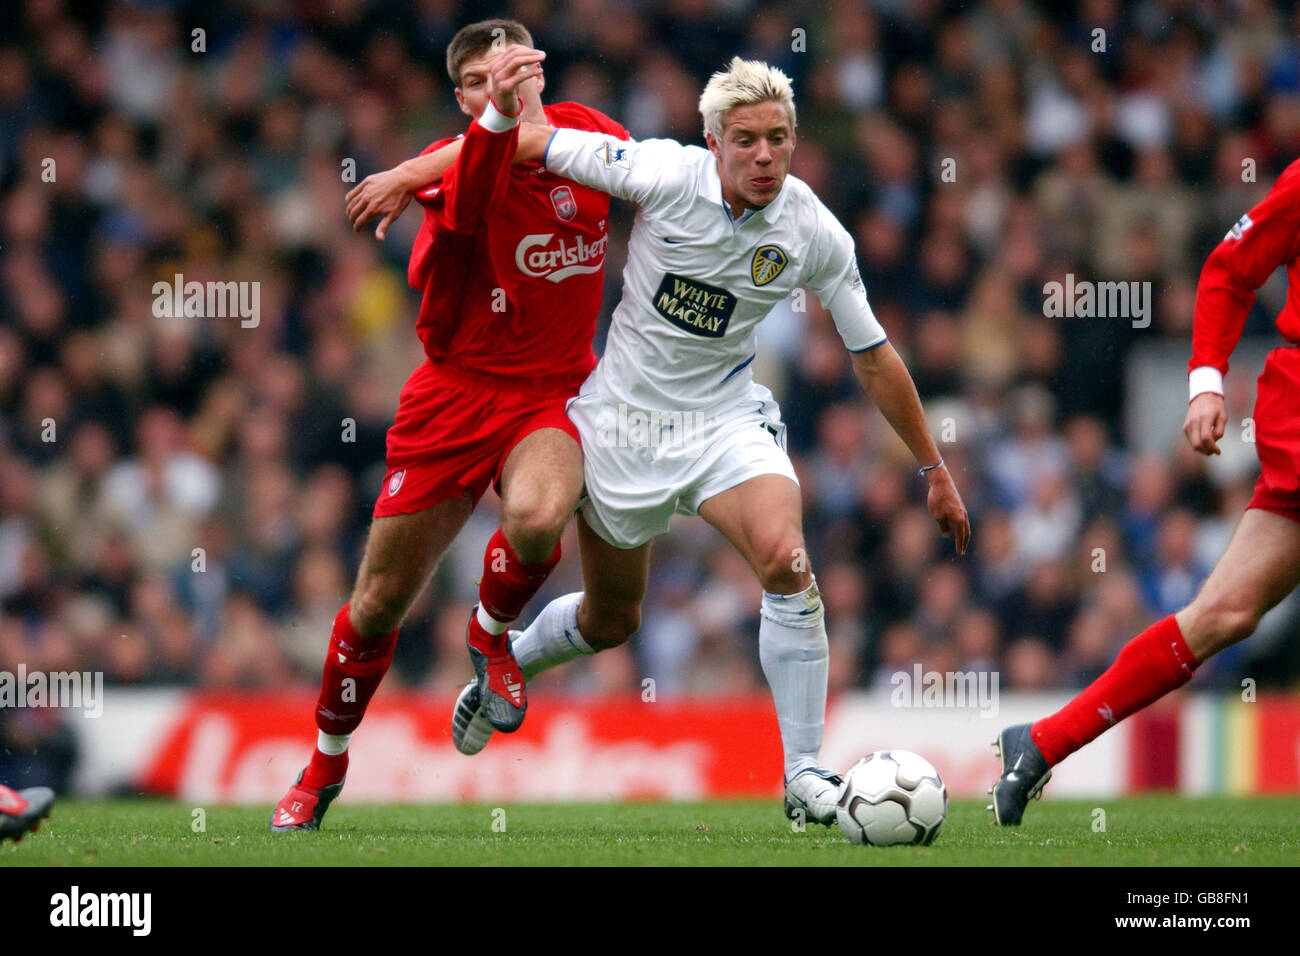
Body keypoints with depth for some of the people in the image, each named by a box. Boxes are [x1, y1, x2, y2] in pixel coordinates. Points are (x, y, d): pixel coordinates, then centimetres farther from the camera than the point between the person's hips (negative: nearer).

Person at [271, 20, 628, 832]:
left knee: (537, 520, -34)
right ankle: (324, 771, 29)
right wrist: (499, 116, -56)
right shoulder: (454, 164, -13)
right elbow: (466, 206, -38)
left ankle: (491, 637, 1)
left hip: (551, 393, 1)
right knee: (379, 604, 4)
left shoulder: (585, 133, -3)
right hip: (454, 392, -1)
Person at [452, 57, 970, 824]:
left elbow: (873, 357, -1)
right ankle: (505, 663, 48)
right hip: (622, 416, -1)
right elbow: (528, 141, -13)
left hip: (725, 417, 1)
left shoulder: (815, 235, -13)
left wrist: (935, 470, 3)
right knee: (610, 621, 13)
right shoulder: (665, 174, -21)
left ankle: (805, 776, -19)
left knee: (787, 563, -26)